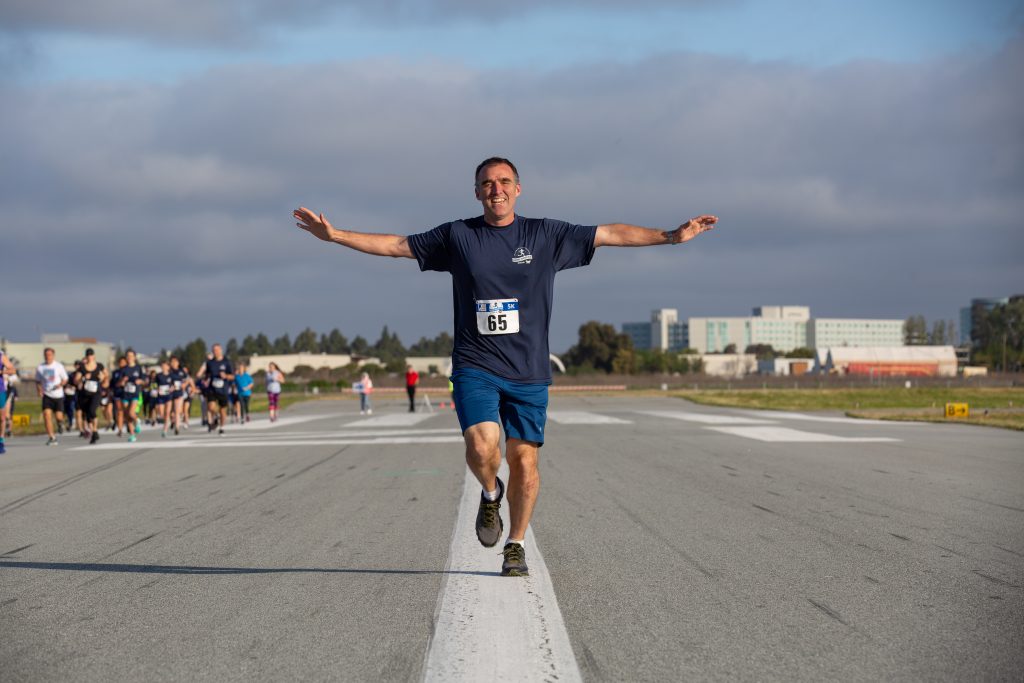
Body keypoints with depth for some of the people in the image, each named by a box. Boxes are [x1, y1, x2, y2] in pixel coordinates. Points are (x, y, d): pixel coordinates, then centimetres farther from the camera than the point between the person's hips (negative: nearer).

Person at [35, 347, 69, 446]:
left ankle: (60, 422, 36)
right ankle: (52, 437, -12)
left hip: (58, 395, -1)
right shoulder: (40, 367, 2)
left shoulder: (59, 366, -1)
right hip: (46, 395, 1)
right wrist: (39, 390, -7)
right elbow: (38, 381, 12)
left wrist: (61, 384, -17)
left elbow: (65, 379, 5)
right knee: (47, 414, -16)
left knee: (58, 416, -4)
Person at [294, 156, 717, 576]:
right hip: (475, 367, -1)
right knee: (481, 447, -21)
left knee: (523, 459, 0)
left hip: (528, 371, 1)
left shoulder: (546, 235, 5)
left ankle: (516, 545, 19)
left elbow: (611, 235, 6)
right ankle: (490, 494, 14)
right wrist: (334, 236, 6)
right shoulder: (457, 236, 6)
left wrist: (671, 236, 1)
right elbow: (395, 245, 12)